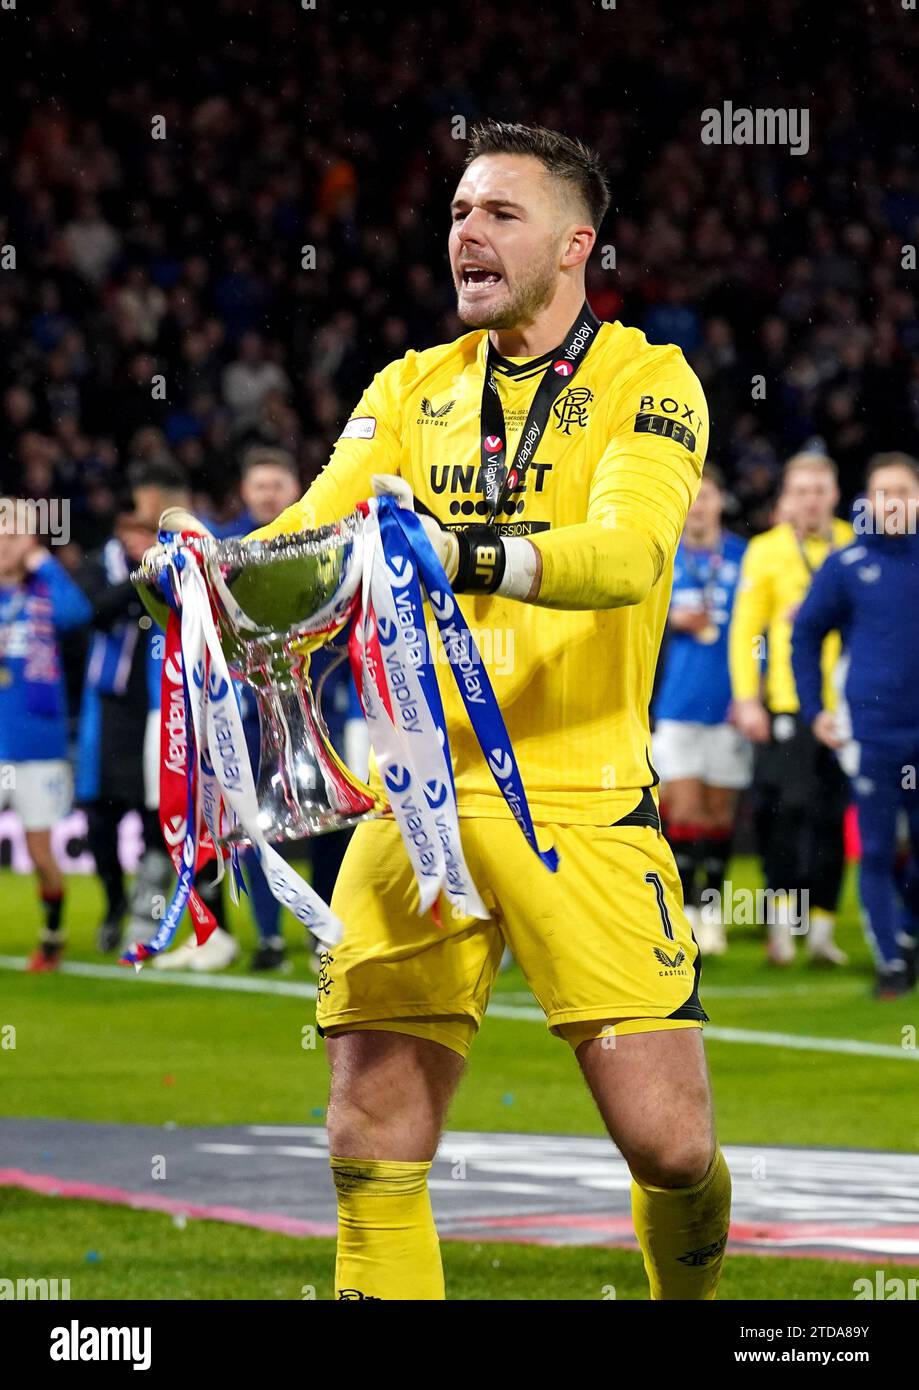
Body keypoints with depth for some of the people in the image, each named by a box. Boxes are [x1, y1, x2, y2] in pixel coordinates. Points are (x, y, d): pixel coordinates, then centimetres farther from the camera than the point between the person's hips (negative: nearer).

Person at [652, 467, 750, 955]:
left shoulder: (742, 557, 3)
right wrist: (671, 618, -7)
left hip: (729, 706, 0)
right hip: (678, 704, 0)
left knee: (719, 811, 6)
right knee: (683, 810, -6)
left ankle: (712, 912, 16)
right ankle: (684, 910, 0)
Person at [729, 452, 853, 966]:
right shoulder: (766, 550, 3)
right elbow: (745, 629, 2)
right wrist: (747, 698, -5)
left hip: (842, 703, 2)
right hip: (786, 702, -2)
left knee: (833, 816, 2)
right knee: (785, 809, -9)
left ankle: (822, 925, 8)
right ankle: (782, 918, 1)